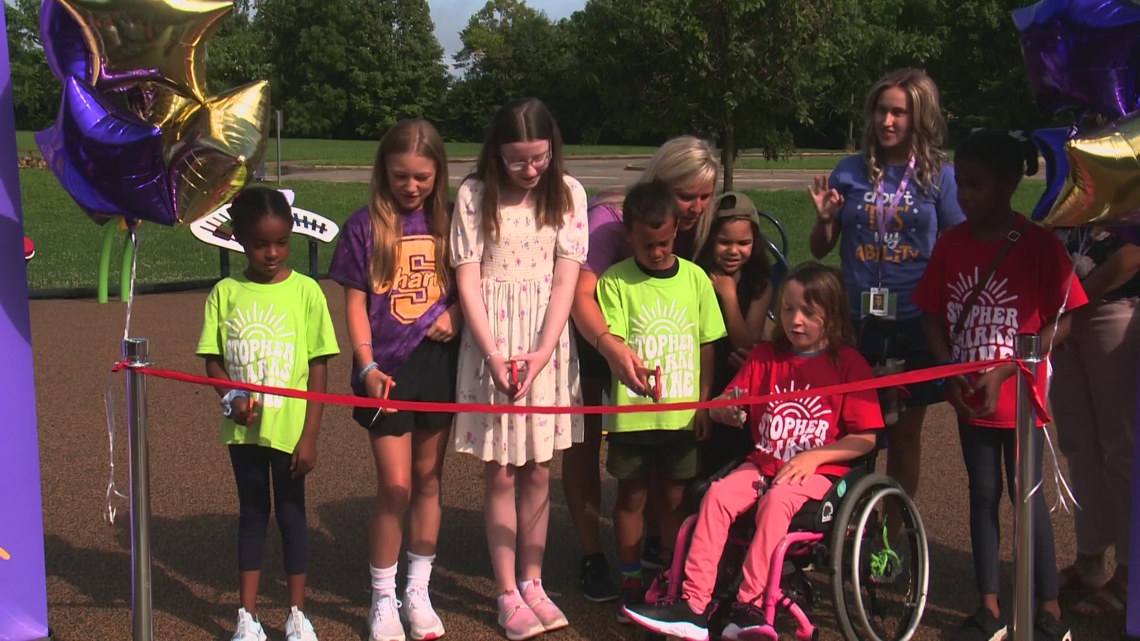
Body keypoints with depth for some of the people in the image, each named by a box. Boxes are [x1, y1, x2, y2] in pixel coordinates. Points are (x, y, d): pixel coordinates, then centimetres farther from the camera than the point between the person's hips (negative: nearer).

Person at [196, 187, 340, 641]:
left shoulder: (305, 292, -6)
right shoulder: (225, 294, -1)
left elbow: (318, 368, -6)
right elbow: (213, 361, 1)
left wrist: (309, 436, -9)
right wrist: (232, 397, -19)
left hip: (290, 428, -2)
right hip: (243, 428, 2)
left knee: (291, 514, 9)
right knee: (251, 515, 13)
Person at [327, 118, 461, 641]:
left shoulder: (447, 222, 4)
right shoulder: (365, 226, -3)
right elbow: (355, 302, -3)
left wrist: (454, 314, -9)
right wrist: (367, 367, -12)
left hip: (439, 363, 3)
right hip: (388, 368, -3)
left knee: (428, 481, 10)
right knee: (395, 486, -5)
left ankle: (418, 592, 24)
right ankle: (383, 599, 12)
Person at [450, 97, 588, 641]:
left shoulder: (567, 193, -1)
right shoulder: (475, 195, -5)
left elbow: (566, 279, -4)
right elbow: (467, 280, -6)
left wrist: (541, 354, -14)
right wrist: (495, 356, -15)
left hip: (547, 340, 2)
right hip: (491, 341, -2)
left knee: (538, 470, 9)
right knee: (500, 473, 3)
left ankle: (532, 581, 21)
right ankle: (507, 594, 12)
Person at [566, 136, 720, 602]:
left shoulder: (695, 227, -15)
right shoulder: (610, 220, -32)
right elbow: (581, 294, -44)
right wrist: (610, 346, -62)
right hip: (587, 334, -5)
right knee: (584, 440, -2)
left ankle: (652, 545, 18)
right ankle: (591, 559, 3)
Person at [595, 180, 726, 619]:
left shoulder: (694, 278, 1)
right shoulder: (616, 281, -6)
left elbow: (706, 344, 6)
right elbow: (612, 342, -11)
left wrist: (704, 402, 4)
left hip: (682, 413, 2)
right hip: (631, 413, -2)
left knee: (673, 497, 13)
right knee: (632, 496, 10)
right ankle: (630, 580, 23)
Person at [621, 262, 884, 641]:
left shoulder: (848, 363, -1)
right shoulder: (764, 357, 13)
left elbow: (865, 438, -5)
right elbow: (724, 409, 11)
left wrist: (814, 456, -16)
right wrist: (724, 410, -14)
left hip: (819, 469, -4)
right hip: (764, 463, 4)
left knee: (777, 499, -34)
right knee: (718, 494, -23)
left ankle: (750, 605, -33)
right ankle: (694, 605, -26)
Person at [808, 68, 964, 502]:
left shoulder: (939, 177, 1)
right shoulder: (850, 172, 4)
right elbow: (820, 250, 10)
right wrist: (825, 219, -10)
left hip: (914, 323, -1)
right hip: (856, 320, 1)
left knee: (904, 432, 10)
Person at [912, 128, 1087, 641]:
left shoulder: (1040, 245, -12)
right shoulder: (950, 244, 0)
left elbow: (1060, 322, -12)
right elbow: (933, 314, 5)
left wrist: (1003, 372, -18)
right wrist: (950, 373, -8)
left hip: (1019, 394, -4)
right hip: (969, 397, 4)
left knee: (1028, 495, 2)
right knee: (983, 494, 11)